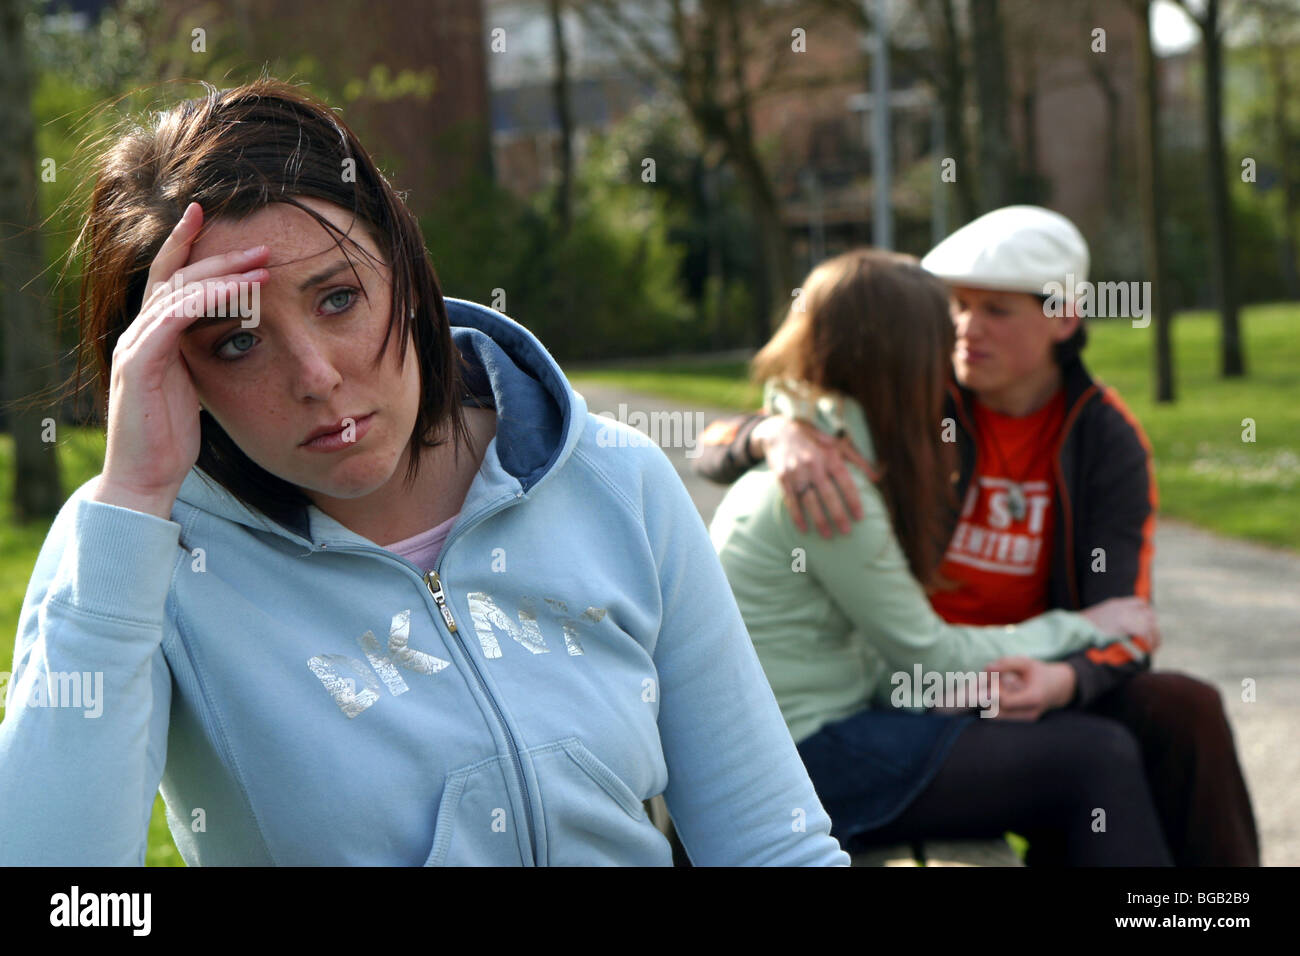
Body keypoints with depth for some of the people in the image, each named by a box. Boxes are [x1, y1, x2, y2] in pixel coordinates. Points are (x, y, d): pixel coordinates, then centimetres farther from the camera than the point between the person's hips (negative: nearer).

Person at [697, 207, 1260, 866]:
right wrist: (780, 435, -37)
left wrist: (1062, 681, -34)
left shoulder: (1110, 441, -3)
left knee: (1186, 711, -24)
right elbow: (716, 449, -11)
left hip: (1021, 681, 3)